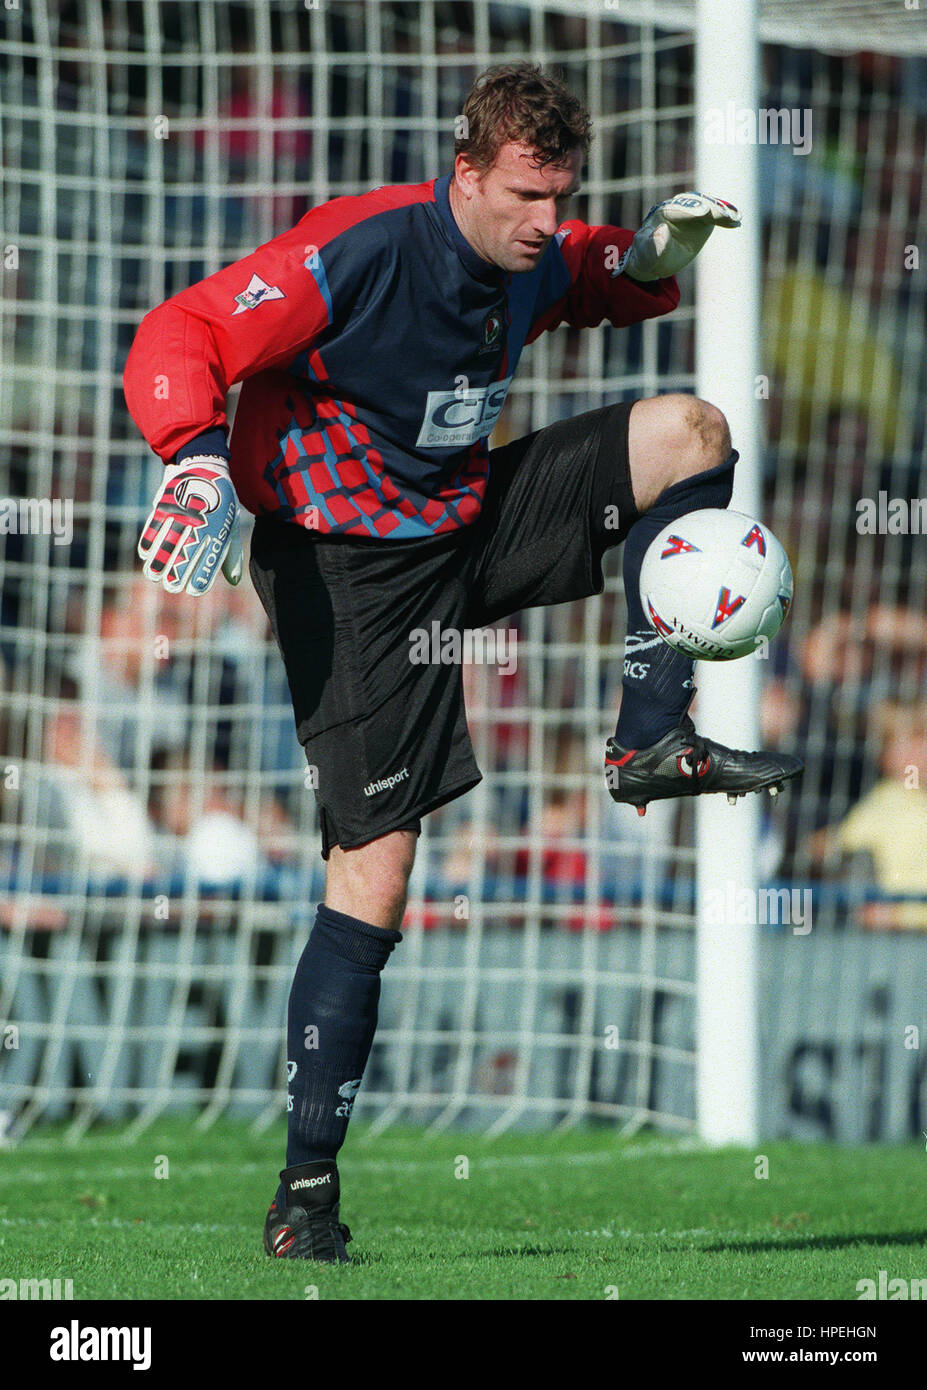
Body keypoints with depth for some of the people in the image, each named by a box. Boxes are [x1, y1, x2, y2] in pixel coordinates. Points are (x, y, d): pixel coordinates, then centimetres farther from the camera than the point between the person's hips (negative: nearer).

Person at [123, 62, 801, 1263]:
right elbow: (180, 339, -26)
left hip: (472, 522, 7)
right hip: (348, 566, -7)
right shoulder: (357, 254, -23)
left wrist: (657, 253, -4)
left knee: (689, 430, -3)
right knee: (375, 869, -12)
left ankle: (652, 742, -2)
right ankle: (307, 1185, -6)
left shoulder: (538, 258, -3)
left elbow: (607, 285, 21)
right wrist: (199, 457, -44)